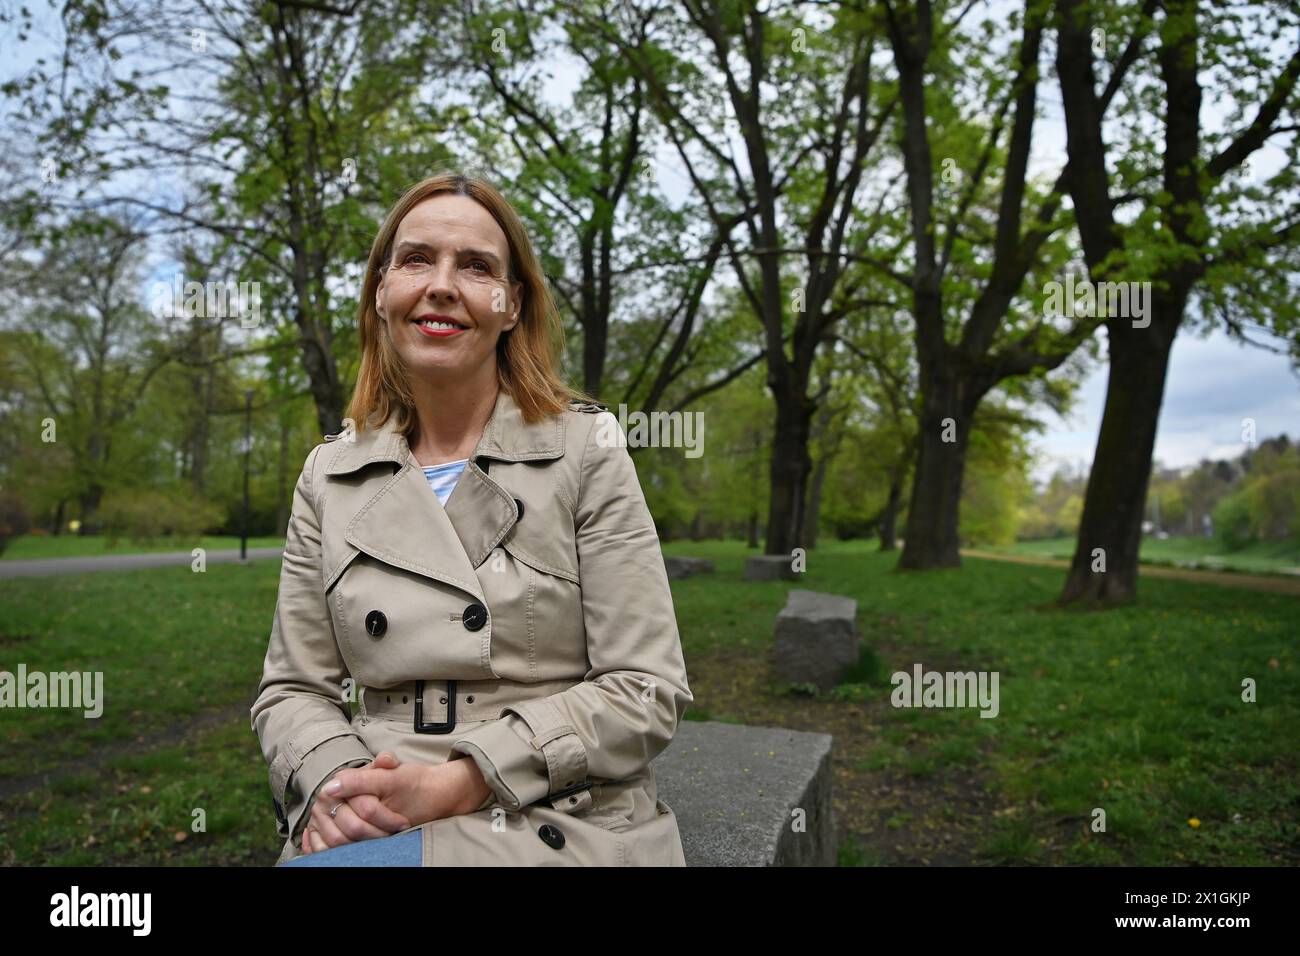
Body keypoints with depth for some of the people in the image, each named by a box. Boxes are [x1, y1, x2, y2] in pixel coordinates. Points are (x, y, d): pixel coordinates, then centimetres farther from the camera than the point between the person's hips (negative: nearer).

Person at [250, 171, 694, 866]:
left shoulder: (586, 449, -3)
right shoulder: (328, 476, 8)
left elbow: (645, 690, -7)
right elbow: (293, 688, 9)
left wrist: (462, 781, -15)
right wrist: (333, 783, -13)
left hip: (560, 827, -3)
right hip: (369, 829, 4)